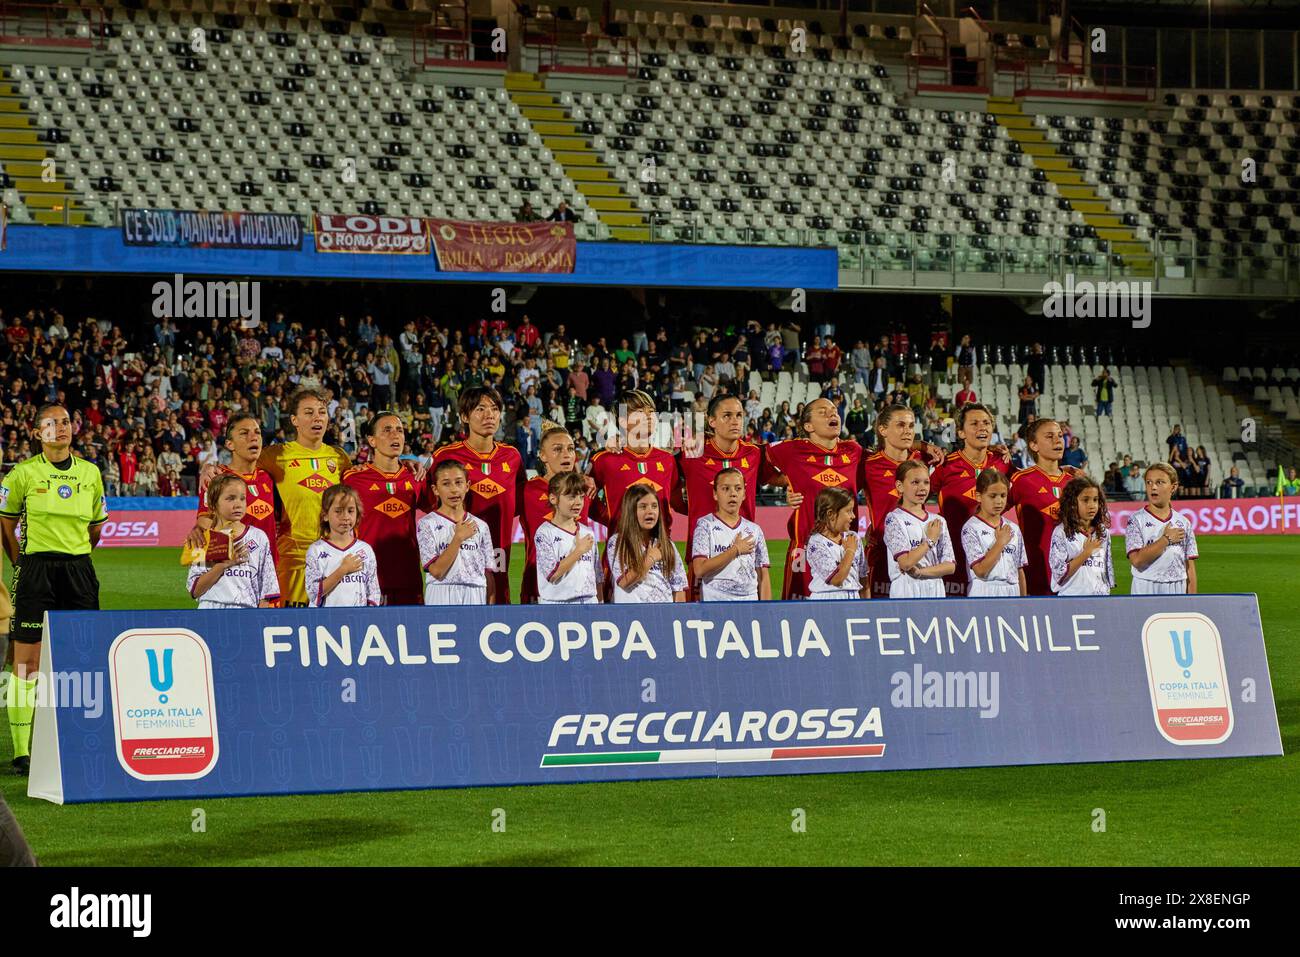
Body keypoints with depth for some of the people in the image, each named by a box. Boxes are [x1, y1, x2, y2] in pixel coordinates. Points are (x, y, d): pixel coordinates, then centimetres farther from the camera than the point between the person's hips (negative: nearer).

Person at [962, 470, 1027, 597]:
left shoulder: (1013, 529, 10)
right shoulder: (971, 528, -6)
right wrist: (1000, 543, -12)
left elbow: (1019, 570, 14)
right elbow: (980, 570, -14)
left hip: (1011, 596, 5)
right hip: (984, 596, -5)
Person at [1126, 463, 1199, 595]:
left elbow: (1190, 567, 7)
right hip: (1146, 592, -3)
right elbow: (1137, 560, -16)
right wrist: (1166, 539, -11)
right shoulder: (1137, 520, -3)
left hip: (1177, 592, 3)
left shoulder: (1183, 523, 7)